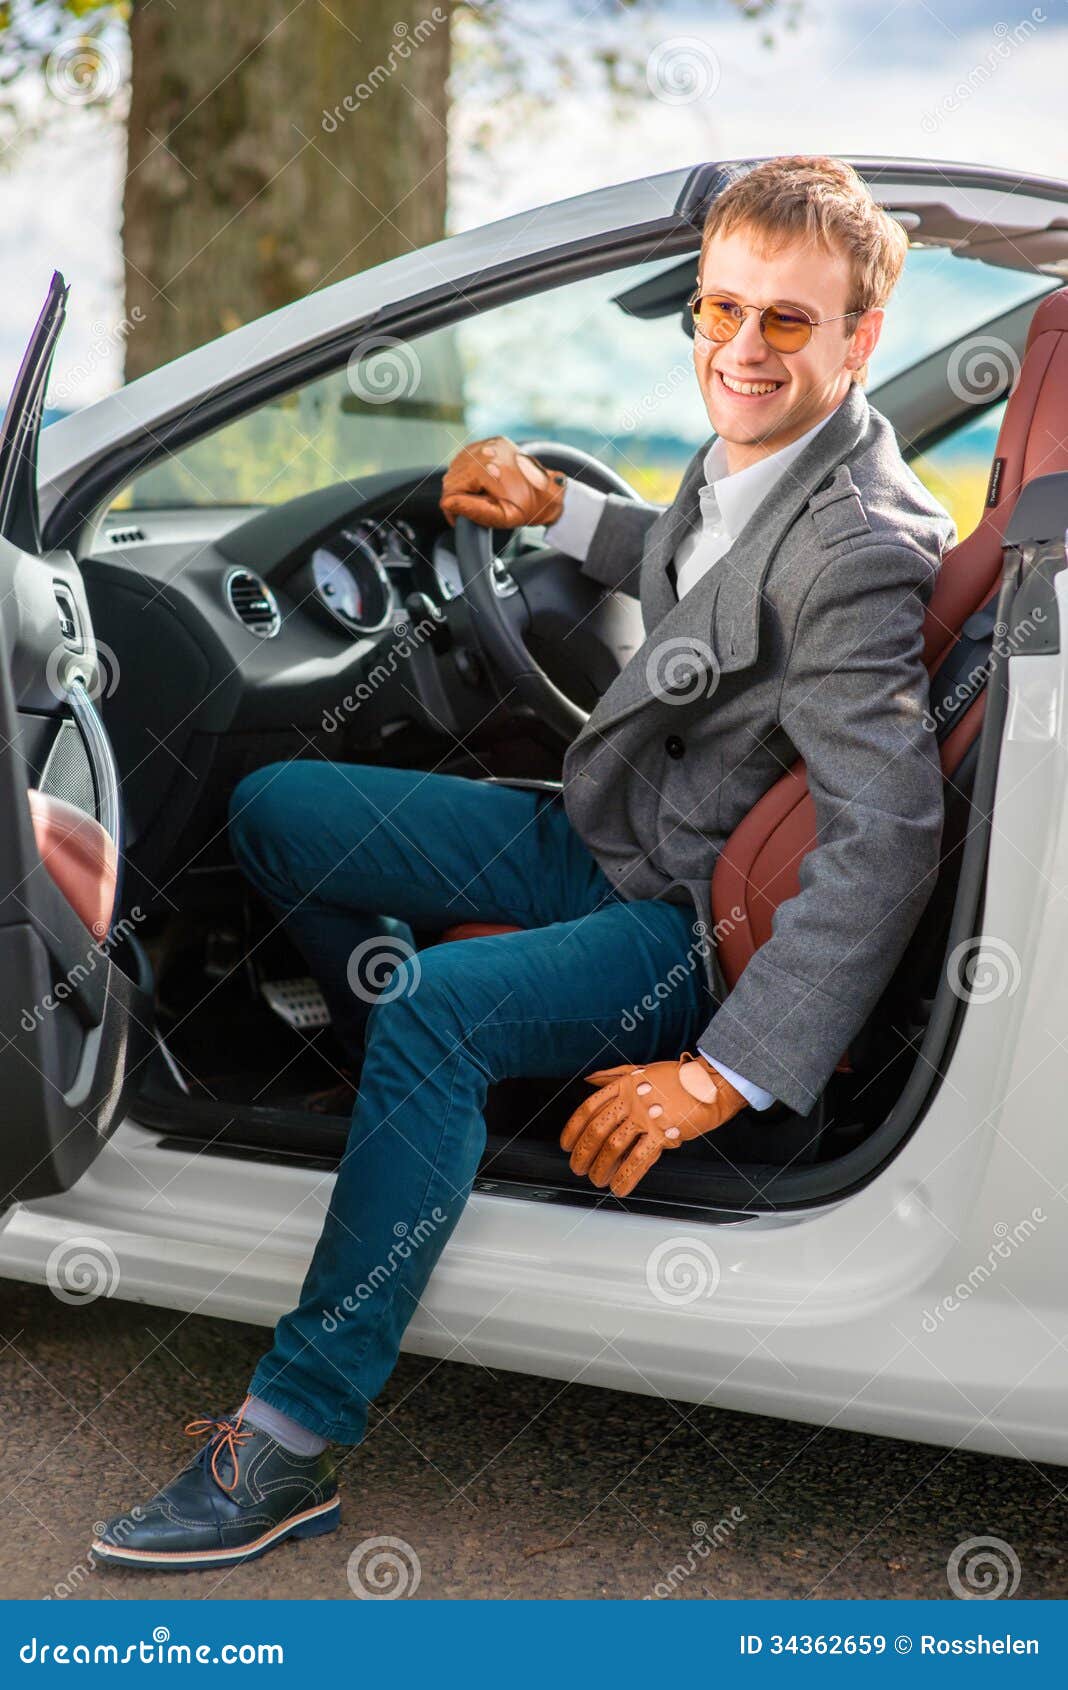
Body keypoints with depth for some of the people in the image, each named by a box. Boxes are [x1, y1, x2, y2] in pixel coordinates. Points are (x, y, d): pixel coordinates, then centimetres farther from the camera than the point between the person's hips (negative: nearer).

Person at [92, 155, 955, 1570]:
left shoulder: (861, 552, -25)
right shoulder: (756, 445, 2)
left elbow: (887, 841, -31)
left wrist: (723, 1076, -33)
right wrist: (557, 509, 17)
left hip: (697, 919, -9)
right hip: (597, 835, 10)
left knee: (440, 1008, -36)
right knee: (272, 811, 11)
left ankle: (293, 1437, -28)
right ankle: (422, 1099, 30)